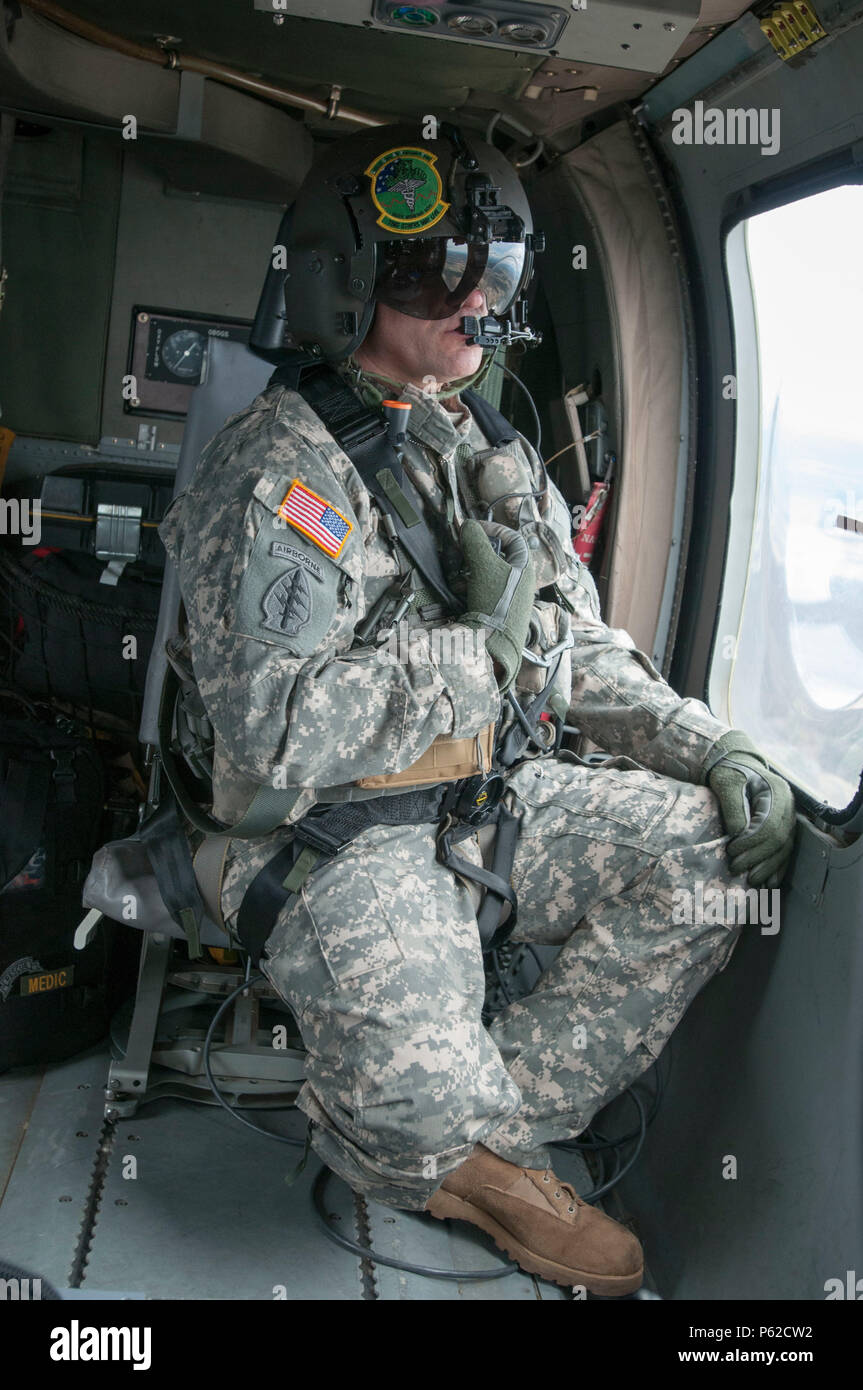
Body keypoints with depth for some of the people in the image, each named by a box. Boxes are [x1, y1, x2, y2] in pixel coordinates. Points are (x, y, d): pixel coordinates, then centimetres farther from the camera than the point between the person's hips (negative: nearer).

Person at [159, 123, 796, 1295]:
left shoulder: (501, 459, 12)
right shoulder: (283, 465, -13)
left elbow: (584, 656, 15)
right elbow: (272, 726, -23)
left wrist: (714, 749, 0)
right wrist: (484, 643, -18)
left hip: (498, 798, 8)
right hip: (338, 835, -7)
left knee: (725, 841, -9)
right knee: (423, 1103, -30)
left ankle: (490, 1145, -1)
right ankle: (448, 1148, 13)